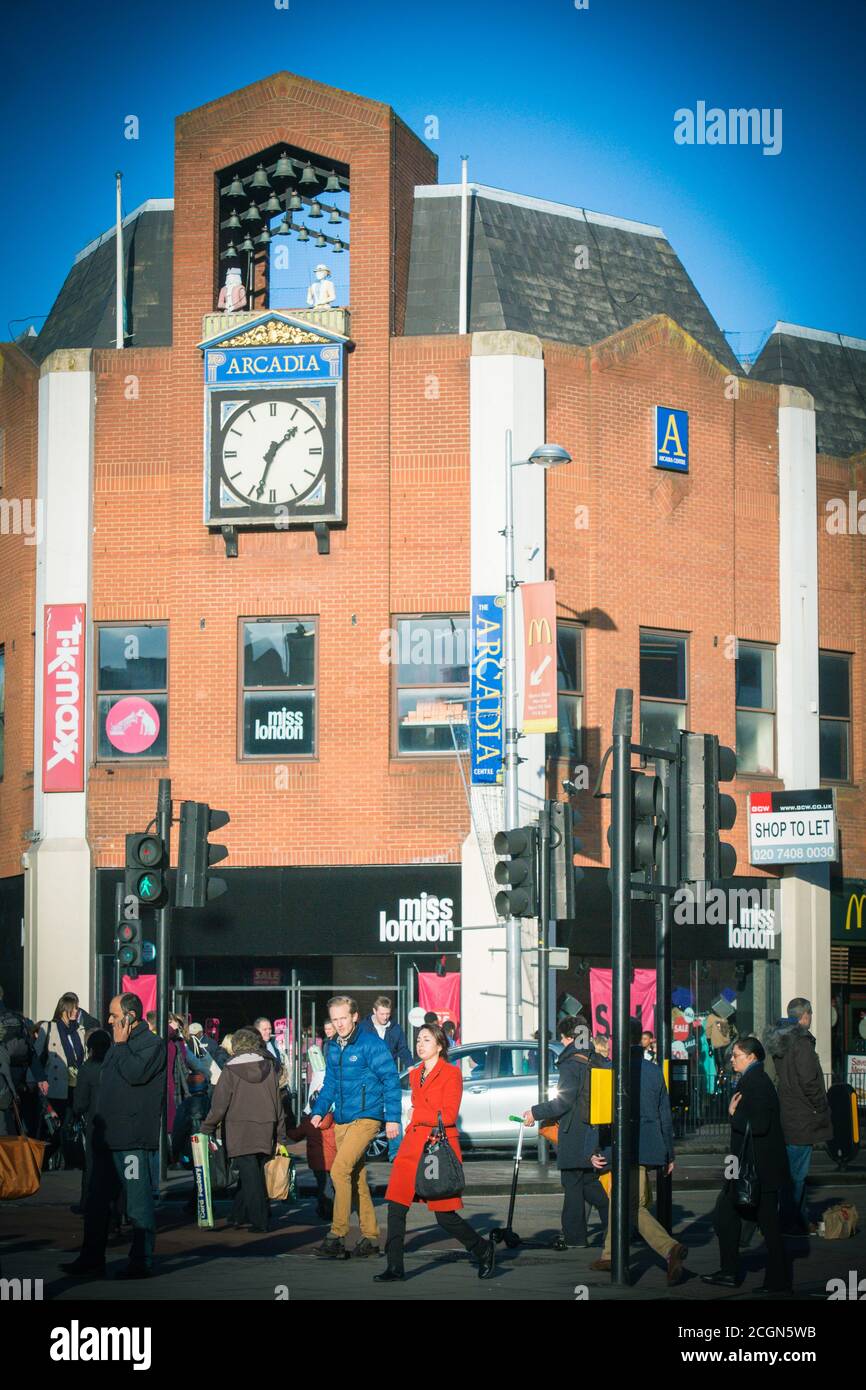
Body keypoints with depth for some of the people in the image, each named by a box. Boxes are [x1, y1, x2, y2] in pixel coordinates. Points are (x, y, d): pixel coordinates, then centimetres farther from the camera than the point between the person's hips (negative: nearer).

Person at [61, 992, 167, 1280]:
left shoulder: (153, 1044, -6)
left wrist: (121, 1044, -10)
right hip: (107, 1137, 9)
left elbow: (135, 1073, -23)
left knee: (139, 1203, -4)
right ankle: (91, 1259, 18)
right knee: (96, 1202, 11)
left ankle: (142, 1261, 0)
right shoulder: (120, 1046, 21)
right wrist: (99, 1122, 19)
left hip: (133, 1139, -9)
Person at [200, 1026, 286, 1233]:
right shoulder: (268, 1068, 6)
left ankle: (260, 1220, -5)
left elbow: (219, 1105, -8)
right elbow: (278, 1105, 9)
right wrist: (281, 1137, 14)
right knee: (254, 1175, 13)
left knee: (250, 1177, -2)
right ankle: (239, 1215, 22)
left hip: (240, 1132, -4)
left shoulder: (230, 1071, -6)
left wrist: (207, 1129, 4)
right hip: (265, 1132, 4)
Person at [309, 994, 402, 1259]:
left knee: (340, 1170, -20)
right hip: (341, 1122, 8)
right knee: (356, 1178, 10)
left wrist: (392, 1118, -12)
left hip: (366, 1118, -8)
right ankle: (370, 1237, 17)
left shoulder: (371, 1044, -9)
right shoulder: (334, 1048, 12)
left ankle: (338, 1235, -19)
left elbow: (391, 1081, -9)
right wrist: (318, 1111, 10)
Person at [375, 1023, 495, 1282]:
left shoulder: (451, 1074, -6)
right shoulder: (415, 1075, 16)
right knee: (396, 1206, -4)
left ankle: (483, 1250, 20)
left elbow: (449, 1115, -13)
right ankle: (395, 1267, 1)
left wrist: (416, 1116, -8)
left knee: (445, 1216, -3)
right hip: (412, 1147, 7)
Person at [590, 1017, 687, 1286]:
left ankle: (670, 1248, -27)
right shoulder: (654, 1071, 8)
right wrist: (669, 1153, 18)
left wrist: (593, 1151, -8)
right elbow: (665, 1115, 12)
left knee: (636, 1207, -7)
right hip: (651, 1148, 6)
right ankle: (610, 1255, 30)